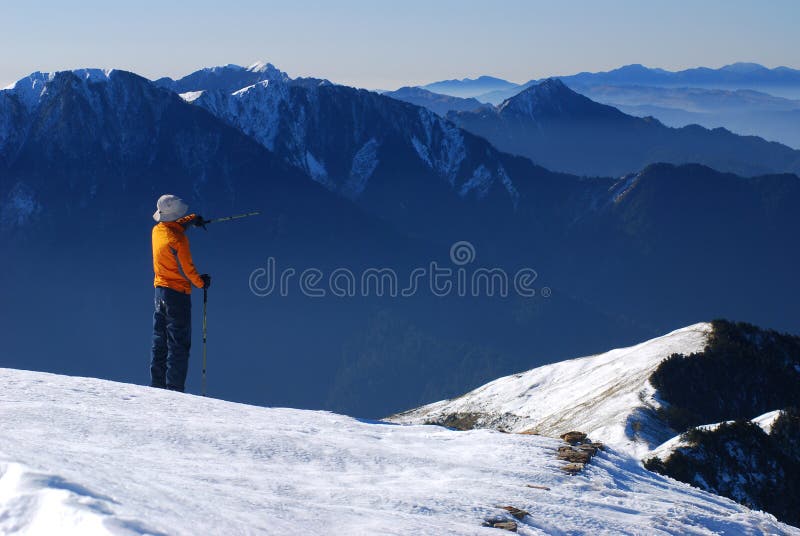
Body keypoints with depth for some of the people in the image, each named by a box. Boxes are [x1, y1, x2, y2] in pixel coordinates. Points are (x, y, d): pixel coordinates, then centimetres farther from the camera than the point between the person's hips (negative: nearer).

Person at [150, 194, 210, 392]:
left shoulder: (157, 230, 1)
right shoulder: (178, 239, -21)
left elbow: (174, 224, 26)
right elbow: (187, 269, -16)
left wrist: (192, 219, 32)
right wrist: (201, 282, 1)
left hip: (160, 289, 8)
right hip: (178, 294, -8)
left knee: (159, 344, 14)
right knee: (179, 345, -3)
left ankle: (157, 386, 16)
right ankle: (174, 389, -6)